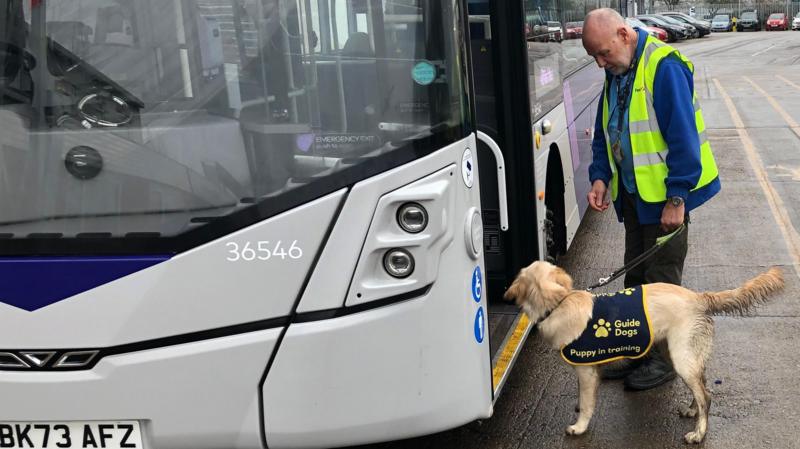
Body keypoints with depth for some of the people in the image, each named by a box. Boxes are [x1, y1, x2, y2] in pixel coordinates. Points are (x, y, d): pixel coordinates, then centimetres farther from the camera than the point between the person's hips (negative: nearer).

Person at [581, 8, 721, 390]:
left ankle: (664, 359, 16)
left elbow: (684, 137, -22)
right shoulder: (616, 75, 8)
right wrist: (600, 177, 1)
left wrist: (676, 198, -21)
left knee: (662, 280, 2)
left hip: (665, 197, -8)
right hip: (633, 194, 8)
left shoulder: (664, 67, -19)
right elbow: (604, 136, 16)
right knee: (635, 275, 16)